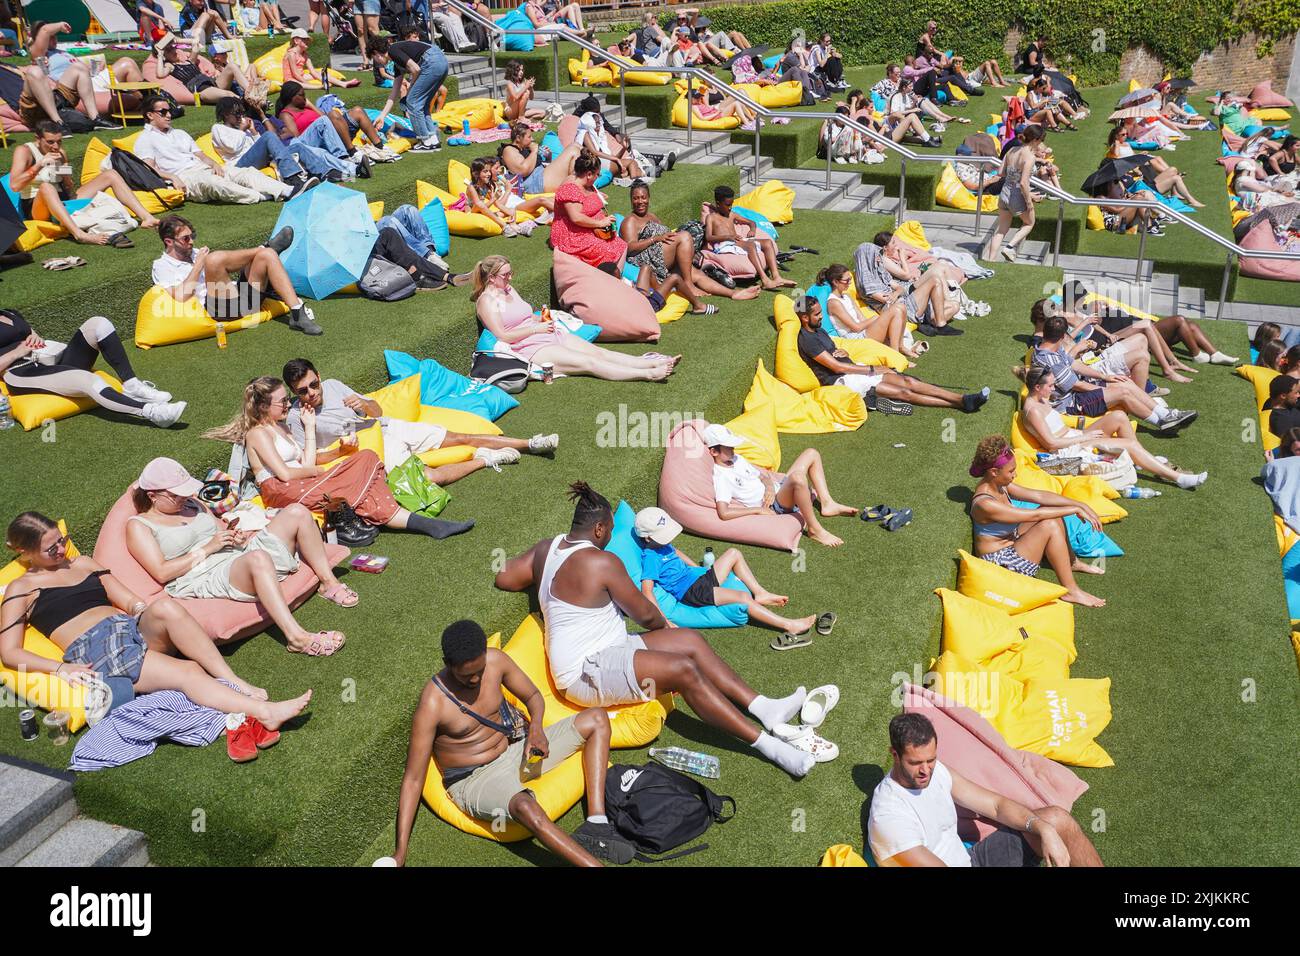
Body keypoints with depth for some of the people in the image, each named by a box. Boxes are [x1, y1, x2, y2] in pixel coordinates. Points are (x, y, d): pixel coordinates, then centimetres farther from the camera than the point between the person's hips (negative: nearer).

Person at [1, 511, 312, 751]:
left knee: (166, 607, -34)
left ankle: (236, 683, -37)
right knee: (186, 673, -31)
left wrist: (145, 611, 0)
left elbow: (131, 601, 24)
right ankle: (264, 712, -47)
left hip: (132, 628, 5)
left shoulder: (81, 563, 27)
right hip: (95, 651, -5)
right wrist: (61, 668, -13)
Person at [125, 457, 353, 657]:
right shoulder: (139, 526, 2)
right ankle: (296, 637, -50)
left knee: (297, 513, -5)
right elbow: (161, 573, -10)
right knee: (258, 559, -43)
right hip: (208, 579, -8)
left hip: (239, 556, 8)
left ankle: (329, 583, -1)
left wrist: (236, 537, 1)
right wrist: (206, 549, -12)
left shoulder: (192, 503, 23)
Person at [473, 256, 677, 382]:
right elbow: (502, 335, -15)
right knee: (589, 363, -20)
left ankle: (653, 363, -21)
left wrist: (541, 319, 4)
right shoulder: (486, 301, -8)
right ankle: (648, 375, -31)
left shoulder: (508, 289, 18)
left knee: (597, 351, -9)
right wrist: (536, 328, -13)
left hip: (549, 335, 9)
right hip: (530, 348, -9)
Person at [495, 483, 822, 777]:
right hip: (588, 672, -10)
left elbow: (503, 577, 17)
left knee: (691, 641, 3)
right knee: (684, 670, -23)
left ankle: (765, 708, -2)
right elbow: (644, 613, -9)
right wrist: (663, 623, 13)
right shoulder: (601, 562, -19)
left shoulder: (547, 547, 6)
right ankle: (766, 744, -21)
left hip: (603, 651, 10)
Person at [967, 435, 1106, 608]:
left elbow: (1040, 496, -1)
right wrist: (1074, 510, -18)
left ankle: (1072, 562, 21)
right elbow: (1035, 515, -26)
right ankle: (1070, 591, -14)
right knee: (1049, 526, -22)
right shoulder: (985, 504, -30)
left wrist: (1081, 504, -7)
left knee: (1051, 511, 3)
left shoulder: (999, 484, -2)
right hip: (1000, 562, -10)